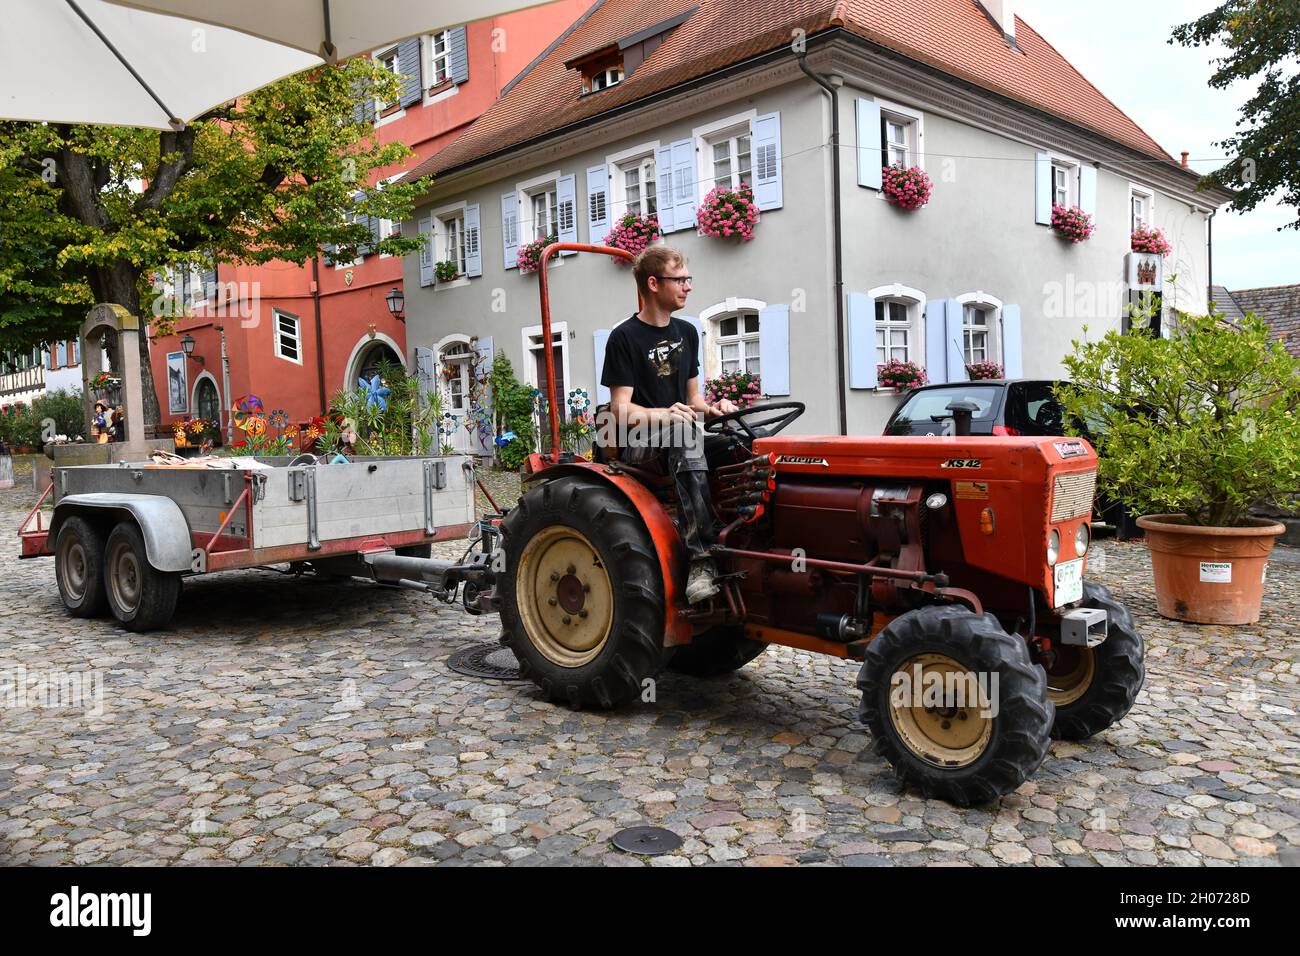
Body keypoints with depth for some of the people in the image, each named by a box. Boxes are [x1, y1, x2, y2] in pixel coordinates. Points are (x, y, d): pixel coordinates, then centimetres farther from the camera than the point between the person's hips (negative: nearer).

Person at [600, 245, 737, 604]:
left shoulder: (686, 333, 17)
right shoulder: (624, 337, -3)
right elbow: (620, 407, -9)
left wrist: (710, 408, -2)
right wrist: (662, 415, -28)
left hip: (678, 435, 6)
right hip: (638, 441, -5)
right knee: (685, 436, -38)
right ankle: (701, 560, -43)